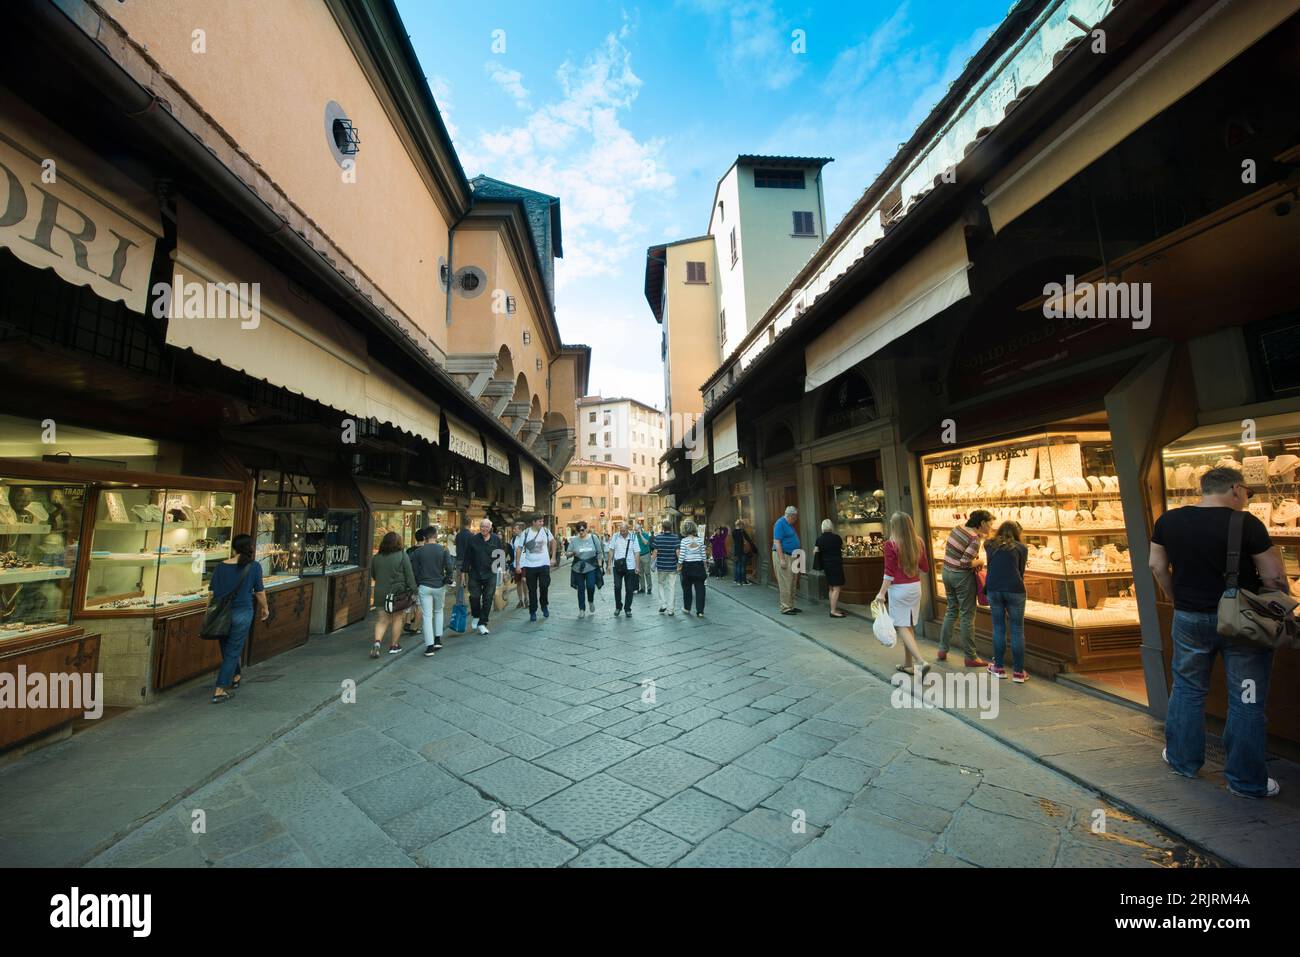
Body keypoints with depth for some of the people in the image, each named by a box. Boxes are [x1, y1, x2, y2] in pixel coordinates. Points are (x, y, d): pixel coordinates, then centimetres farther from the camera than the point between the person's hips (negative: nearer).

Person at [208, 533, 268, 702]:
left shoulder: (220, 567, 1)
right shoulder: (254, 566, -8)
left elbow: (212, 591, 5)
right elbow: (259, 592, -3)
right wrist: (265, 608, 12)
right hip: (242, 613, -4)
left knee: (227, 649, 22)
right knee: (233, 652, 4)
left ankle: (235, 677, 41)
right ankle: (219, 691, 3)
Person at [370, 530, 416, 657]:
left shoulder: (376, 558, 5)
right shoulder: (402, 555, -10)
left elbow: (373, 576, 16)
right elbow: (409, 575, -11)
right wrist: (413, 590, -6)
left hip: (380, 593, 4)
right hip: (398, 593, -4)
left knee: (382, 620, 11)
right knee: (397, 618, 10)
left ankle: (377, 641, -9)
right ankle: (393, 645, 17)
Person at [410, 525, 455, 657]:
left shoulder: (417, 552, -3)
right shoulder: (443, 550, -6)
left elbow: (413, 571, -2)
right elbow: (449, 569, -12)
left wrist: (416, 584, 14)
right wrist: (447, 579, 8)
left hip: (424, 586, 0)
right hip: (439, 586, 1)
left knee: (427, 615, 3)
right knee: (438, 611, 22)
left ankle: (429, 647, 0)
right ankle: (438, 639, 20)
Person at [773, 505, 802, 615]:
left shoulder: (789, 524, 15)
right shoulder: (780, 523, -14)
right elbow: (776, 542, -19)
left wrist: (796, 557, 19)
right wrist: (782, 559, -22)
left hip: (791, 557, 10)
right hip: (783, 555, -10)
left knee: (792, 584, 13)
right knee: (785, 584, -5)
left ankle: (791, 606, 22)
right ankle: (785, 608, 1)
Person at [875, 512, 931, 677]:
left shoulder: (891, 545, -15)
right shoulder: (918, 542, 2)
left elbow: (889, 573, -15)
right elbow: (925, 568, 10)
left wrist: (882, 593, -9)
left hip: (899, 589, -6)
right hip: (915, 587, 6)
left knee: (901, 627, 1)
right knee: (909, 626, 14)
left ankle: (921, 662, -11)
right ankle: (908, 664, 22)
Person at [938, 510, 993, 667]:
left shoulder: (957, 528, 3)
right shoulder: (975, 539, -18)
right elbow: (965, 562, -24)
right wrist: (980, 561, -6)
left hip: (947, 572, 8)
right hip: (962, 576, -8)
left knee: (951, 610, 19)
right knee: (967, 615, 3)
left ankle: (942, 649, 23)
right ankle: (971, 657, 13)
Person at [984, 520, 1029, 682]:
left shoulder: (989, 545, 14)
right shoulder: (1021, 548, 9)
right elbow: (1021, 572, 11)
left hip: (993, 589, 2)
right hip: (1014, 590, -1)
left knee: (999, 628, 13)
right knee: (1017, 630, 8)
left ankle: (999, 667, 21)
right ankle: (1018, 672, 13)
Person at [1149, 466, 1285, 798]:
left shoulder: (1167, 521, -3)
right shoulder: (1246, 523, -14)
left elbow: (1157, 566, 4)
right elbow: (1274, 579, -12)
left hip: (1189, 618, 3)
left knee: (1187, 690, 18)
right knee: (1246, 701, 10)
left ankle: (1182, 760, 29)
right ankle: (1247, 781, 21)